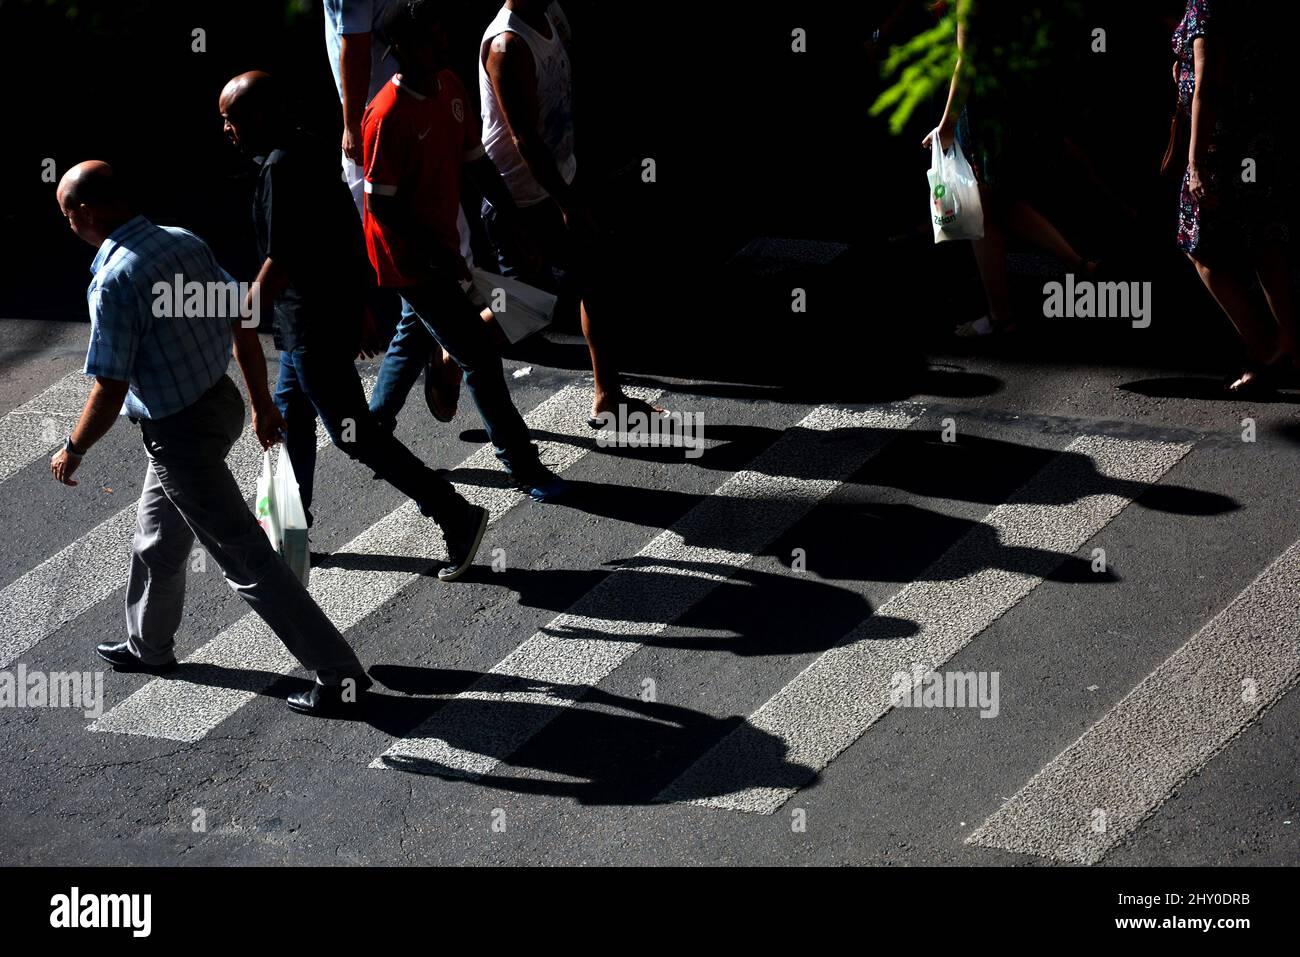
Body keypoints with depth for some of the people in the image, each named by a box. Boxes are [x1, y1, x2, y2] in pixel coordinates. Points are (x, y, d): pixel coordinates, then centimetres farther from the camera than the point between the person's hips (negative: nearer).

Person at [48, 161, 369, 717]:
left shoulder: (114, 282, -24)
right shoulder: (186, 242, -1)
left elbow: (109, 393, -21)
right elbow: (241, 324, 6)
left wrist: (72, 452, -5)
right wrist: (262, 404, 17)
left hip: (179, 434, -9)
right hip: (221, 401, 9)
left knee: (246, 560, -1)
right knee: (157, 540, 28)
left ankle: (339, 676, 1)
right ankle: (149, 646, 48)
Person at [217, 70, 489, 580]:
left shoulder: (281, 169, -23)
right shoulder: (305, 149, 8)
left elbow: (280, 265, -24)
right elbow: (343, 230, 16)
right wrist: (361, 304, 24)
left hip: (315, 324, -10)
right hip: (334, 307, 10)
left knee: (351, 431, -3)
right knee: (290, 412, 21)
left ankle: (457, 517, -3)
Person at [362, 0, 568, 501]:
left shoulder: (449, 86, -2)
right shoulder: (388, 116, -26)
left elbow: (474, 159, 9)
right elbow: (381, 204, -22)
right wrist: (438, 255, -22)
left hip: (438, 245, 9)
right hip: (408, 257, -9)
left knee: (414, 337, 24)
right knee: (477, 351, -4)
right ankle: (522, 465, 6)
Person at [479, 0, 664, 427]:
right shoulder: (507, 44, -29)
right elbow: (525, 139, -29)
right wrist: (572, 208, -25)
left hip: (559, 179, 9)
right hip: (519, 200, -9)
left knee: (591, 280, 12)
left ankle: (607, 397, 21)